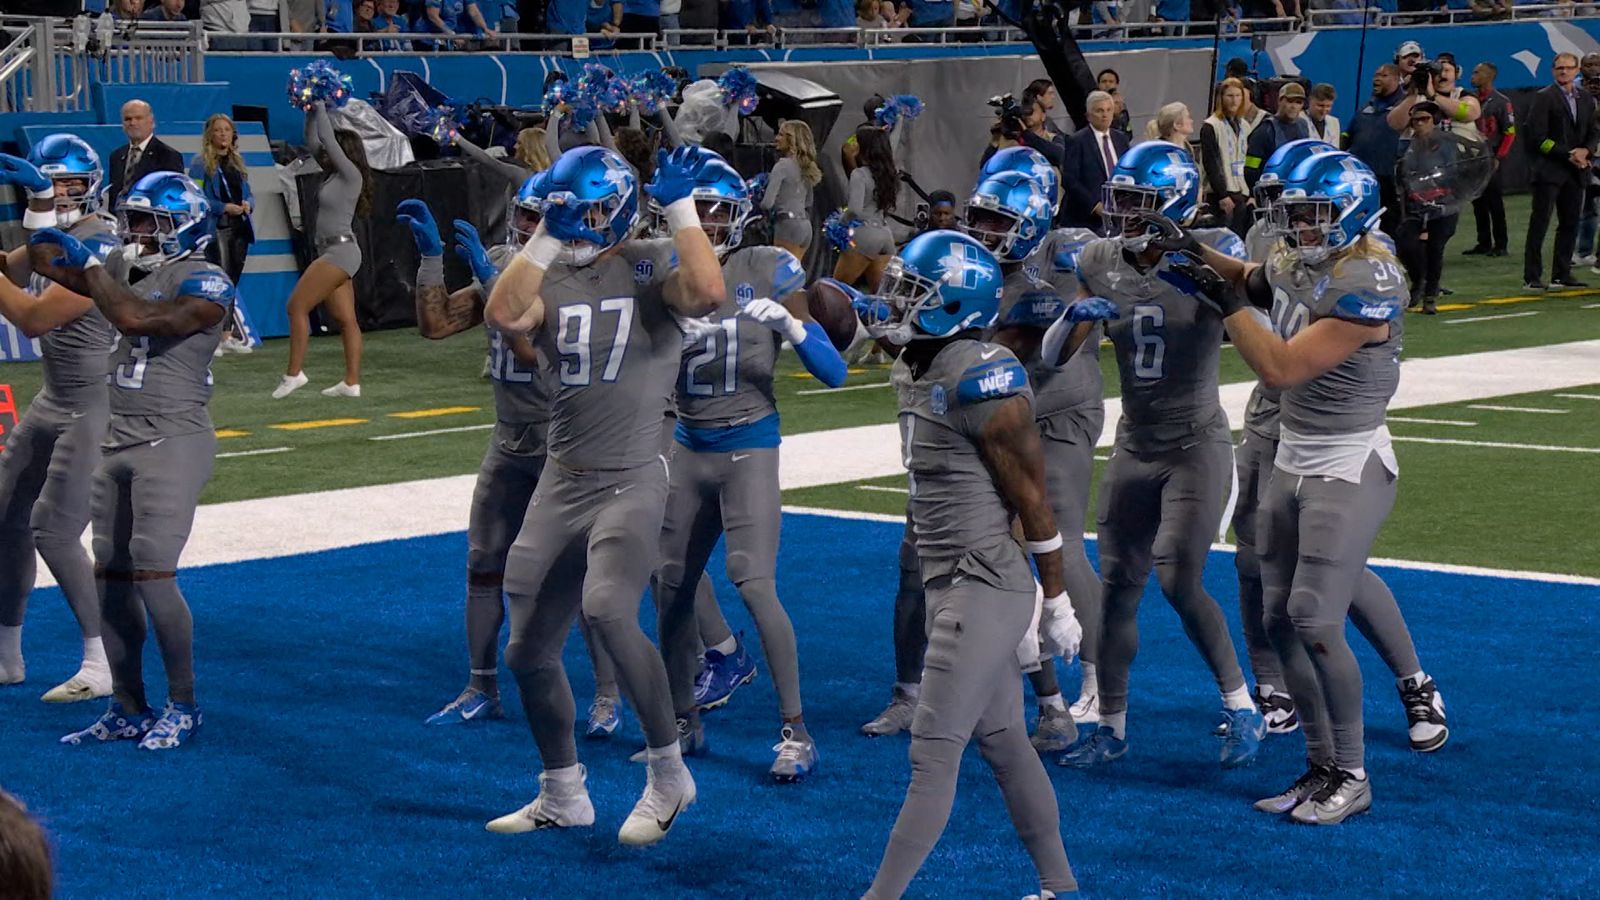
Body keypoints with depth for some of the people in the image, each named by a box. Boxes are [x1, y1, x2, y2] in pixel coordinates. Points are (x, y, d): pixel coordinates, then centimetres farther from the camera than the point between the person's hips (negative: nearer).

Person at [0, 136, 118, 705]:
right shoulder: (50, 239, 10)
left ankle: (104, 666, -6)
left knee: (53, 531, -13)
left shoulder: (98, 247, -20)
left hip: (98, 407, -10)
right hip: (55, 399, 10)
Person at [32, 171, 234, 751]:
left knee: (152, 577, -11)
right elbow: (49, 263, 19)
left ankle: (183, 706, 4)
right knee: (111, 579, 7)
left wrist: (90, 265, -12)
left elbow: (134, 318, -24)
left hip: (172, 443, -8)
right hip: (119, 443, 8)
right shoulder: (140, 277, 15)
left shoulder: (205, 284, -11)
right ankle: (128, 710, 16)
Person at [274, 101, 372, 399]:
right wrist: (311, 114, 14)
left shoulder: (351, 175, -9)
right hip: (334, 252, 10)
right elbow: (312, 143, 22)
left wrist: (320, 108, -4)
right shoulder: (334, 175, 15)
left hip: (340, 251, -10)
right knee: (346, 319, 4)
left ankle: (294, 373, -10)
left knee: (297, 306, -10)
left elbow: (327, 139, -13)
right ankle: (352, 383, 1)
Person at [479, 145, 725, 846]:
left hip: (631, 482, -6)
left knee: (608, 610, -29)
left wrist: (680, 206, -21)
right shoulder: (552, 276, 9)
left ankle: (668, 773, -12)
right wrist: (548, 234, -15)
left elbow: (708, 293, -27)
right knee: (529, 651, 9)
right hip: (560, 484, 6)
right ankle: (562, 797, 28)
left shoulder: (653, 267, -4)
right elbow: (504, 316, -13)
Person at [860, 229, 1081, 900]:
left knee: (934, 755, -6)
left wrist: (1057, 602, -9)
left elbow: (1031, 496, -14)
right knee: (1004, 744, 16)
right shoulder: (914, 371, 10)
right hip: (948, 583, 10)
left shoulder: (980, 379, -19)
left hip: (982, 590, -10)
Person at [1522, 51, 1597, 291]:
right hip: (1549, 170, -6)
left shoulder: (1586, 100, 14)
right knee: (1539, 224, -7)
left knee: (1570, 224, 7)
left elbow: (1593, 133, 16)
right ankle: (1531, 277, -6)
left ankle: (1561, 275, 13)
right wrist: (1568, 155, -15)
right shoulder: (1544, 98, -5)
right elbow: (1538, 136, -11)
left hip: (1574, 172, 6)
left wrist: (1585, 150, -6)